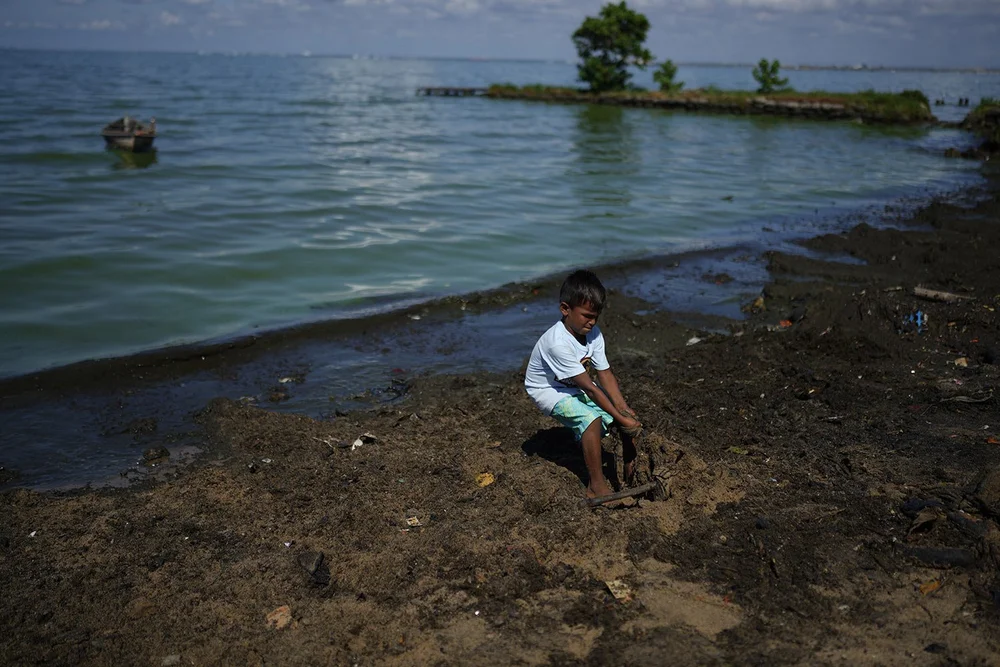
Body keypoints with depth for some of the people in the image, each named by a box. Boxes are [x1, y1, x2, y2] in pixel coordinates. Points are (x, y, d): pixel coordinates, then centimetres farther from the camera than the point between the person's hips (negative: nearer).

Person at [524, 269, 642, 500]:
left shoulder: (593, 334, -11)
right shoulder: (557, 343, -35)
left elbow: (605, 374, -12)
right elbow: (589, 387, -34)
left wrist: (624, 409, -25)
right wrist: (620, 418, -32)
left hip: (575, 387, 8)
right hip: (549, 390, -8)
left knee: (629, 414, -5)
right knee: (592, 419, -31)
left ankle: (631, 469, 10)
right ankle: (597, 486, -20)